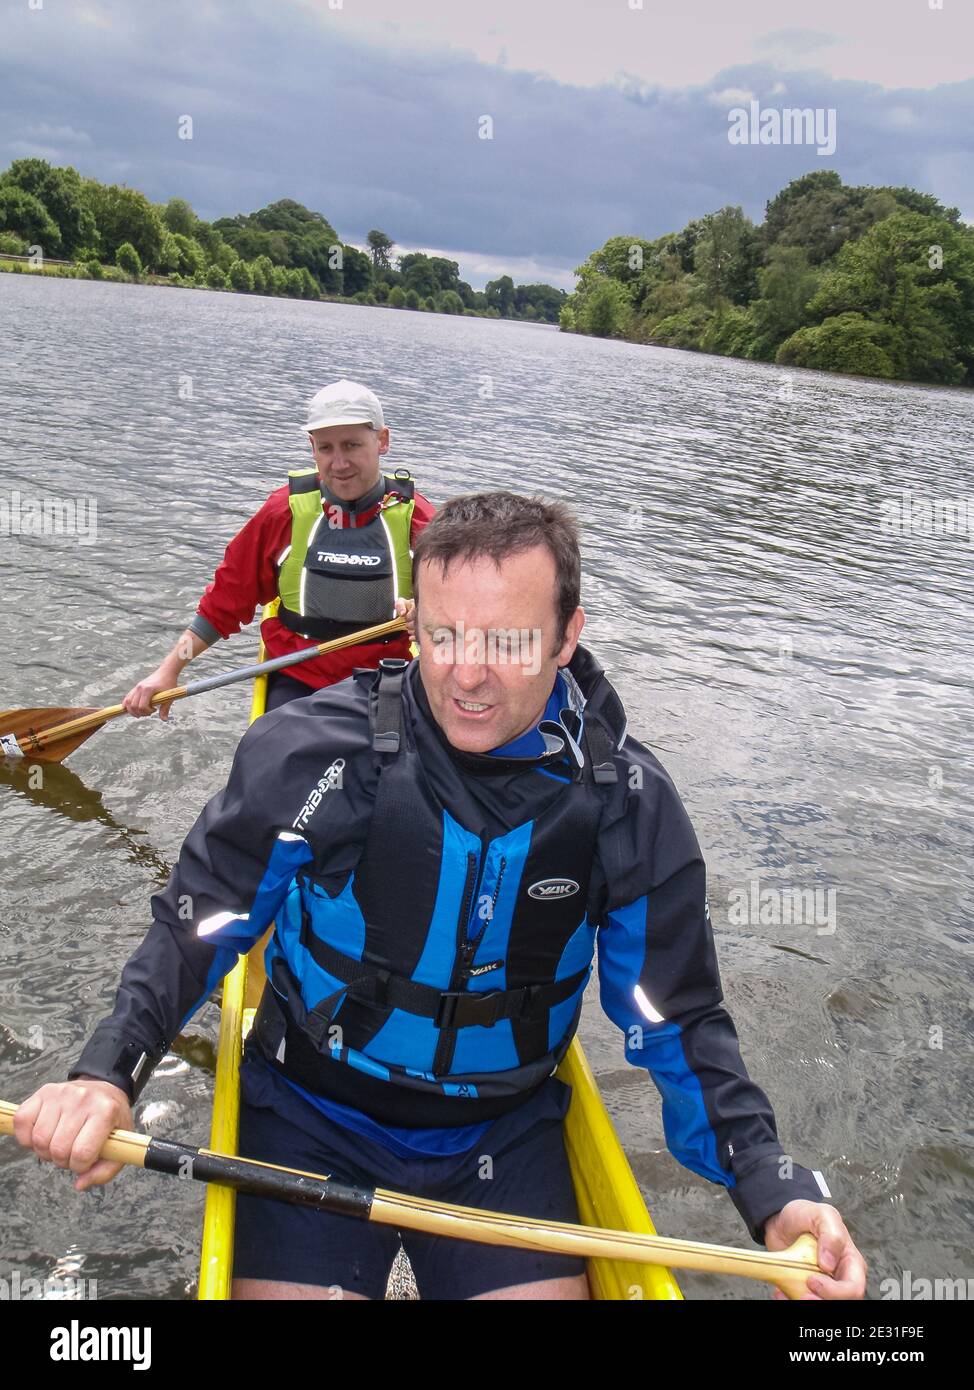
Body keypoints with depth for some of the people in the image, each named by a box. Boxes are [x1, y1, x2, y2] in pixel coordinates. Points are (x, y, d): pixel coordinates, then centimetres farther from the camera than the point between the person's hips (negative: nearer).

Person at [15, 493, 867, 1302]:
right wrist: (109, 1069, -23)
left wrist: (770, 1189, -17)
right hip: (314, 1118, -1)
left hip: (503, 1135, 2)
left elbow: (679, 1018, -5)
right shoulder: (318, 749, -19)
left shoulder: (627, 803, -13)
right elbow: (198, 922, -8)